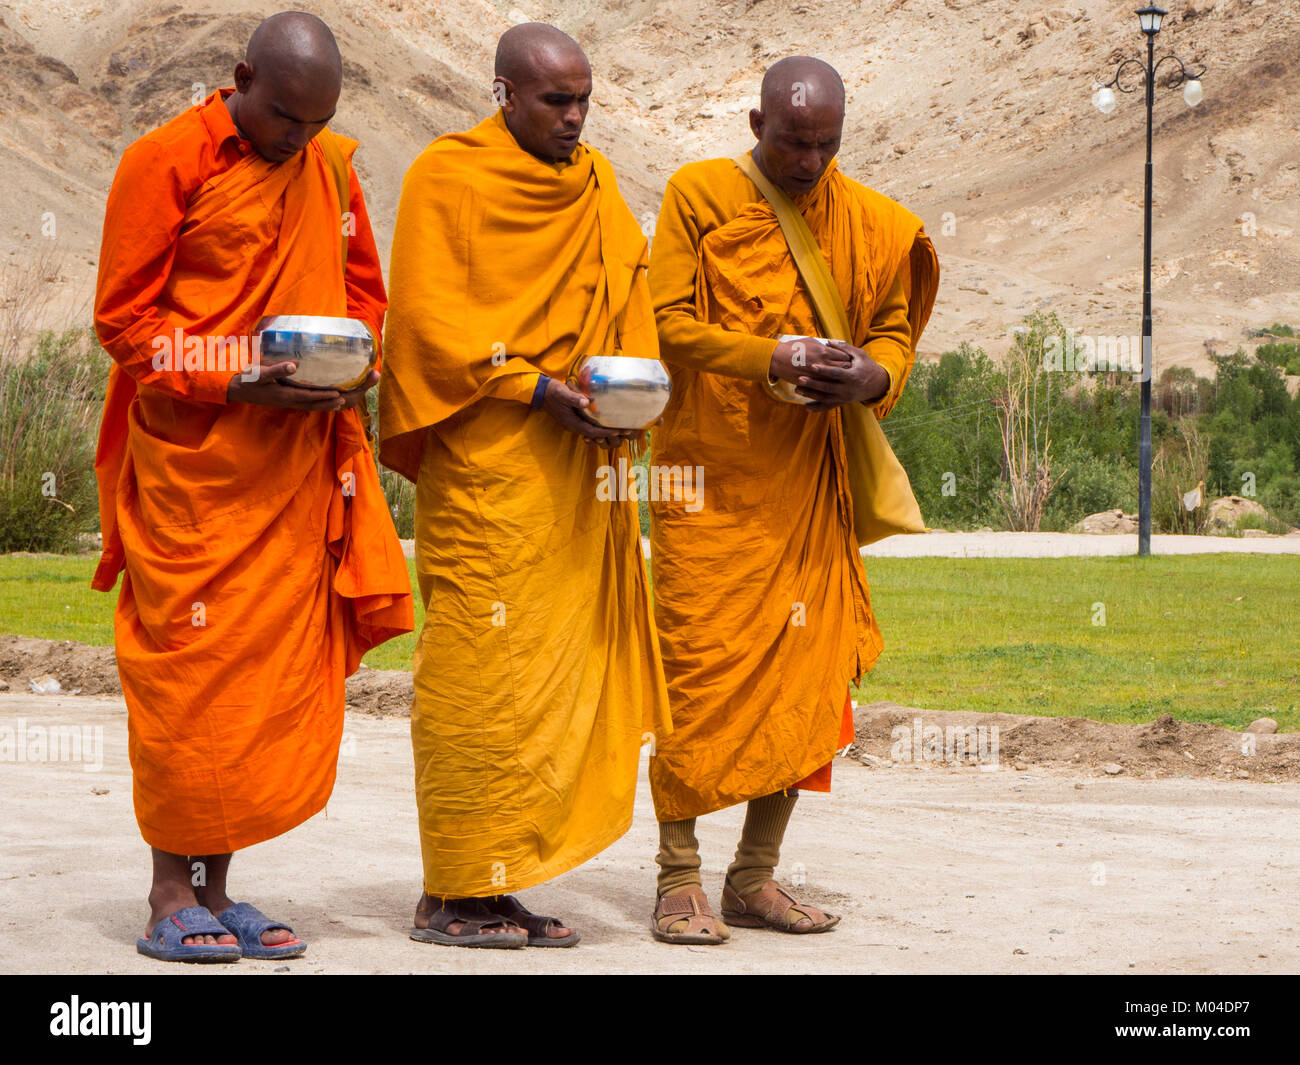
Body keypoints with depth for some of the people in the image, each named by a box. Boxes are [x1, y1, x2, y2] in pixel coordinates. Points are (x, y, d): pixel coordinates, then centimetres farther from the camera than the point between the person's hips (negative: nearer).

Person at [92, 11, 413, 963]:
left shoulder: (331, 170, 12)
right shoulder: (166, 163, -6)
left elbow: (363, 288, 21)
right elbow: (124, 320, -7)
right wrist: (236, 383, -18)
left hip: (300, 459, 6)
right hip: (192, 460, -5)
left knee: (276, 670, 4)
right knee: (190, 668, -4)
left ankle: (216, 886, 12)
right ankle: (172, 896, 4)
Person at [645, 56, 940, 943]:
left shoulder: (871, 223, 10)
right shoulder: (699, 195, -1)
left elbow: (895, 330, 11)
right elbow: (669, 323, -7)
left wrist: (871, 375, -13)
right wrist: (772, 359, -20)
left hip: (810, 483, 4)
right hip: (710, 473, -4)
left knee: (807, 670, 3)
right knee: (698, 667, -6)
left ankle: (756, 877, 14)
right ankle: (680, 881, 0)